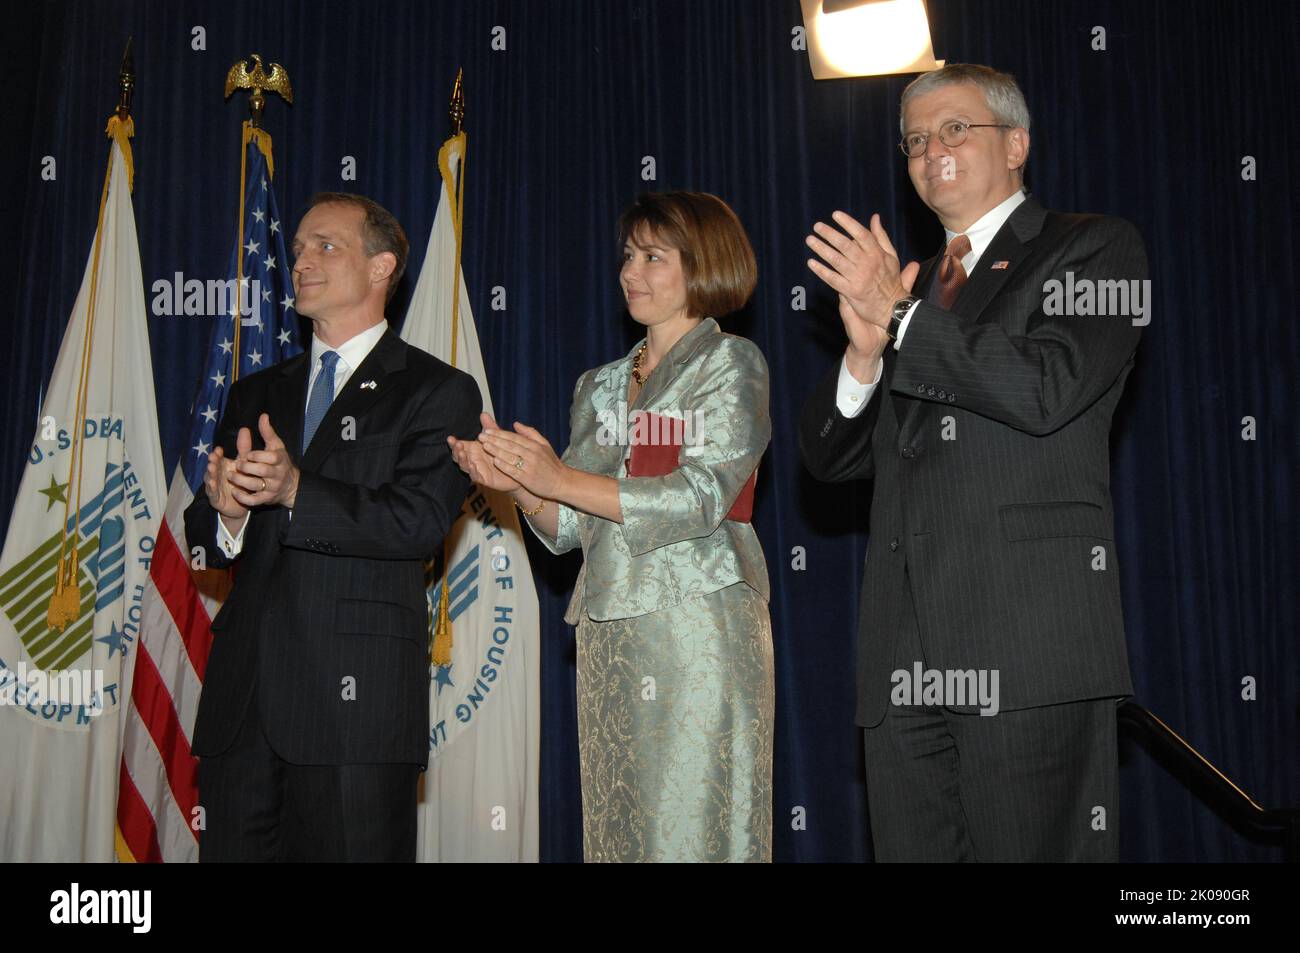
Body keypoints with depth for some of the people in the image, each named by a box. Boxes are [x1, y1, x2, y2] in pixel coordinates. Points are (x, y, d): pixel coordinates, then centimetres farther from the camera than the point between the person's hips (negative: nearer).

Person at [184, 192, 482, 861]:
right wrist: (225, 509, -9)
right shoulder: (256, 394, 19)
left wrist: (295, 491, -21)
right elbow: (201, 534, 15)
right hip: (242, 694, 5)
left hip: (356, 704, -5)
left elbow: (418, 522, -13)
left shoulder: (439, 392, 1)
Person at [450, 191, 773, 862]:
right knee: (614, 825, 7)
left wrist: (560, 479, -17)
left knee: (693, 824, -5)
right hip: (608, 634, 5)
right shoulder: (598, 386, 18)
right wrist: (517, 481, -8)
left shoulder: (731, 364, 2)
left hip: (700, 629, -5)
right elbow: (570, 529, 12)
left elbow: (702, 498, -13)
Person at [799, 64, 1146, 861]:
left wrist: (900, 315, -5)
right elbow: (830, 457, 17)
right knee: (912, 847, 6)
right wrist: (866, 350, -1)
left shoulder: (1092, 247, 8)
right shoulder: (908, 286, 24)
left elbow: (1046, 391, -11)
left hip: (1030, 642, -5)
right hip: (909, 654, 5)